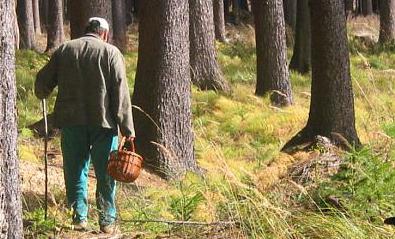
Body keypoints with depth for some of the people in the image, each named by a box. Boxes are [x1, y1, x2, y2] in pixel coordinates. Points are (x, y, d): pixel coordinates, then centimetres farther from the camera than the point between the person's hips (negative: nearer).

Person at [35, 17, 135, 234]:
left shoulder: (64, 50, 7)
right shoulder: (111, 53, -1)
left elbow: (42, 81, 10)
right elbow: (121, 93, -7)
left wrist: (42, 95, 35)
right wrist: (127, 127, -7)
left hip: (71, 121, 2)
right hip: (103, 122, -2)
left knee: (75, 171, 11)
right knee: (105, 173, 6)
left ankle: (80, 217, 9)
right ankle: (107, 220, 7)